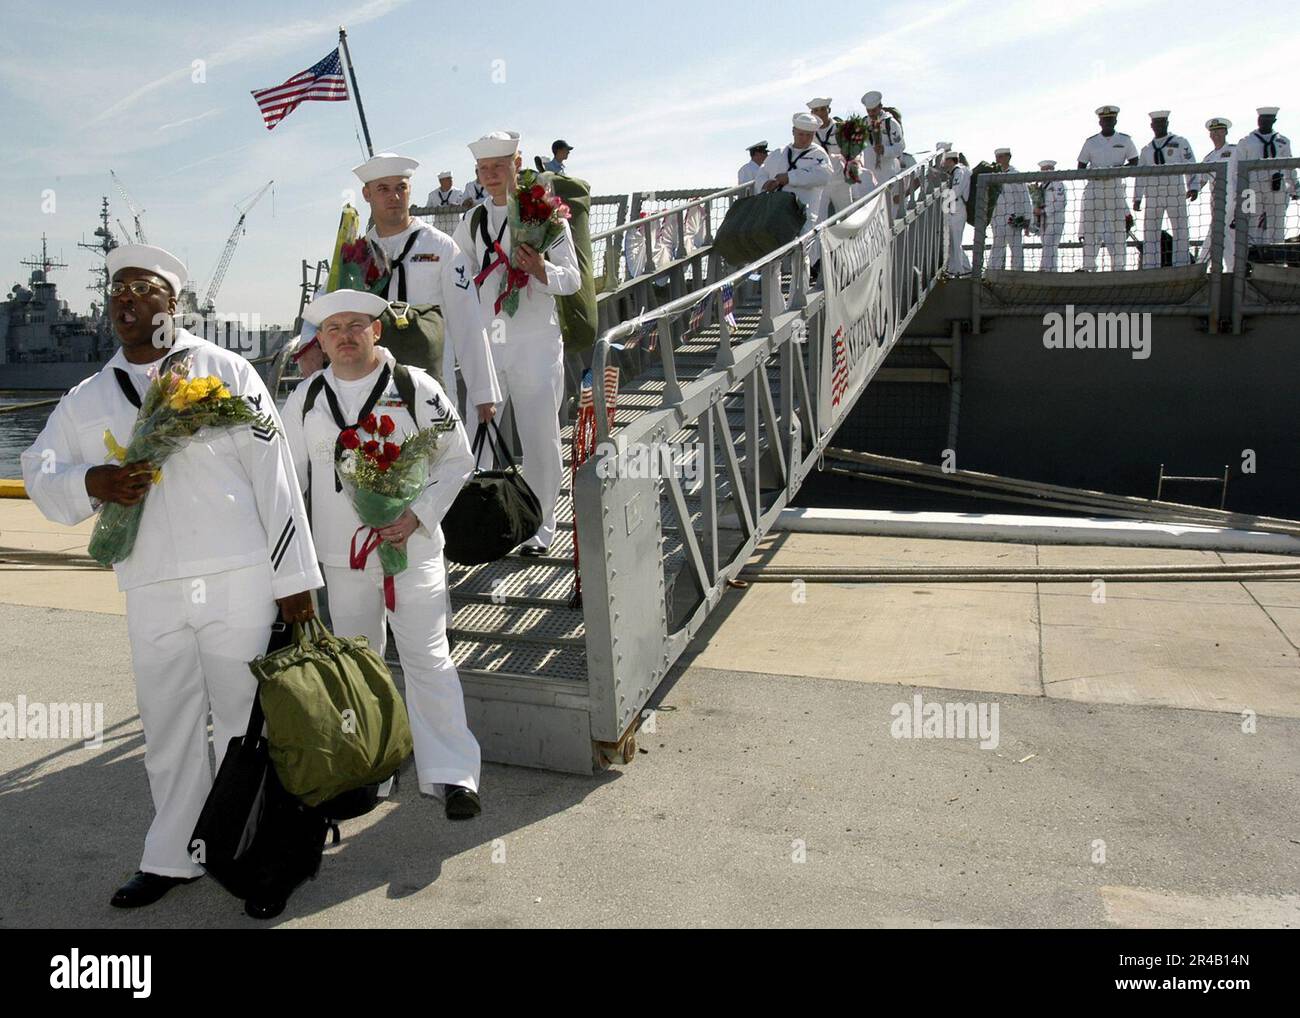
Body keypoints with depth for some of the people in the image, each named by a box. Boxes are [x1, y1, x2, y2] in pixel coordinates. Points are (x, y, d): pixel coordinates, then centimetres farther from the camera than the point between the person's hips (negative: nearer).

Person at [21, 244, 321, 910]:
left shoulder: (224, 372, 1)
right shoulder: (87, 400, 14)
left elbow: (274, 474, -2)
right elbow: (40, 474, 15)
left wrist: (293, 577, -5)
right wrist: (91, 483, -10)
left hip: (237, 580, -3)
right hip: (150, 592, 4)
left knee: (246, 718, 5)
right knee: (168, 726, 13)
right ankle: (172, 857, 31)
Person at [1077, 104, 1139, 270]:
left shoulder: (1125, 140, 9)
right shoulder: (1091, 142, 9)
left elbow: (1134, 163, 7)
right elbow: (1080, 168, 8)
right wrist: (1095, 172, -12)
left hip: (1116, 189, 1)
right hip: (1094, 189, 0)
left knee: (1118, 230, -2)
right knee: (1090, 230, -8)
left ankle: (1118, 268, 1)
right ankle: (1088, 267, -7)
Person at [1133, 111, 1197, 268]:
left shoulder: (1180, 143, 8)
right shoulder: (1146, 149, 17)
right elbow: (1140, 174, 17)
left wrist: (1192, 187, -12)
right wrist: (1137, 198, 9)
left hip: (1176, 194, -2)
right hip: (1152, 196, 3)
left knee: (1180, 232, -3)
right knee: (1150, 233, -1)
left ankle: (1182, 269, 0)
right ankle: (1150, 271, 2)